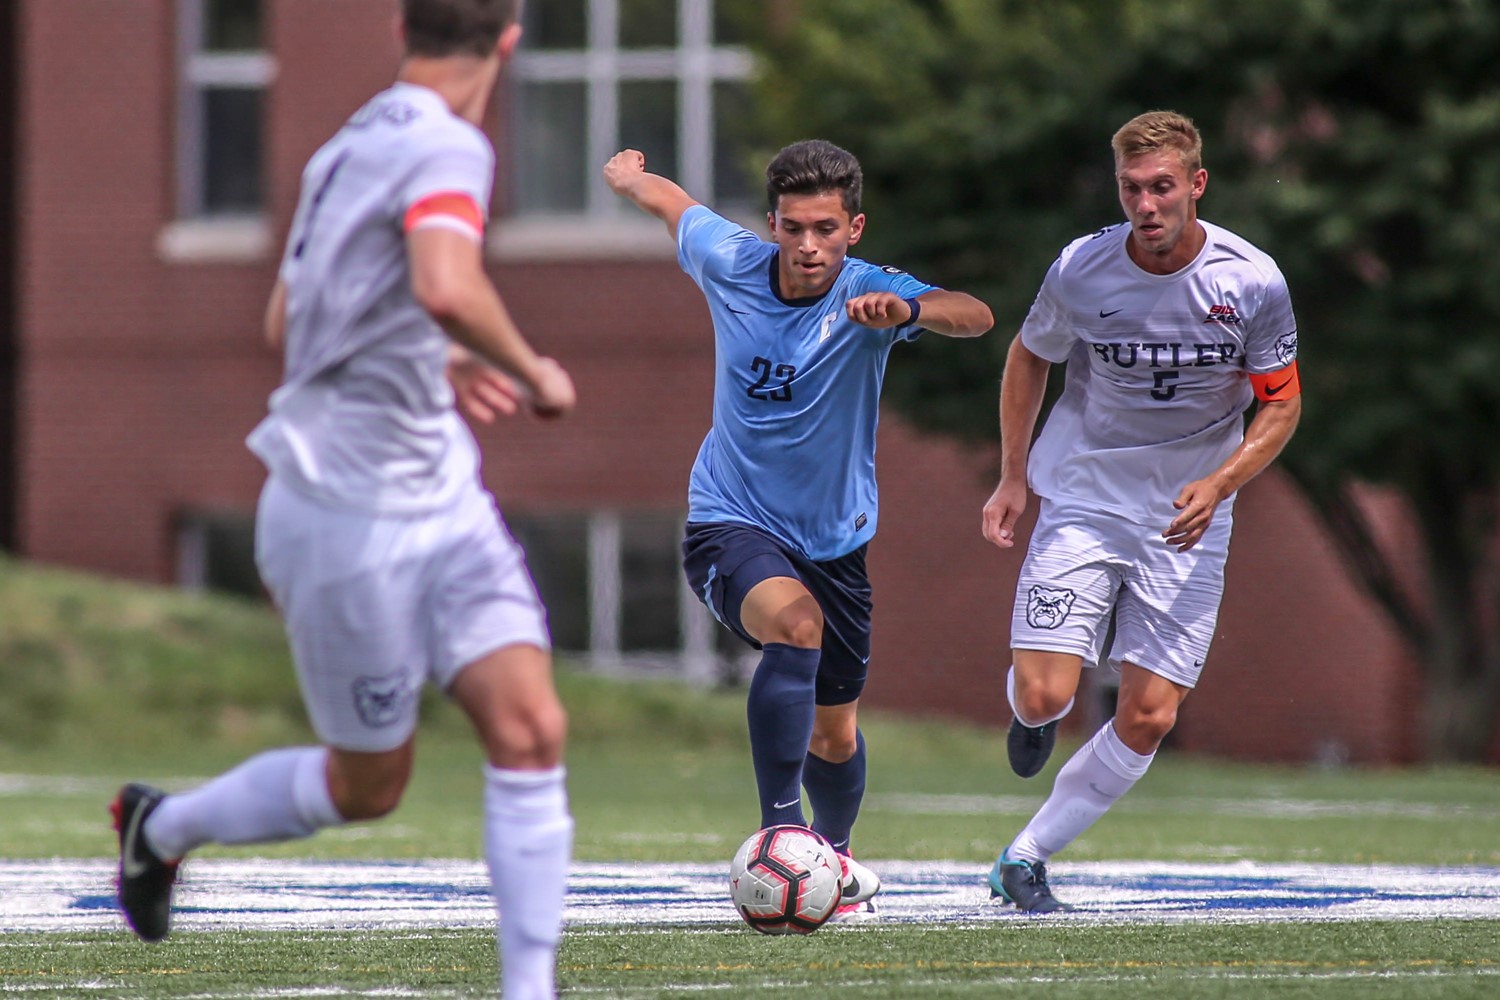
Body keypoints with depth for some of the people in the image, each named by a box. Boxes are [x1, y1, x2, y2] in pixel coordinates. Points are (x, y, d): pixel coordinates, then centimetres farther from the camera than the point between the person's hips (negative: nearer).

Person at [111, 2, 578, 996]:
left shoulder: (349, 150, 10)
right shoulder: (447, 149, -18)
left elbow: (288, 322, 23)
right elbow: (446, 287, -38)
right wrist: (533, 371, -21)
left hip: (442, 502, 8)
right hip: (350, 519, -8)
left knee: (529, 727, -8)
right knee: (367, 786, 9)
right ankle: (163, 826, 34)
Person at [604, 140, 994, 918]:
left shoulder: (867, 293, -19)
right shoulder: (730, 265, -12)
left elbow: (974, 316, -40)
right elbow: (671, 202, 10)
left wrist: (908, 311, -60)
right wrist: (628, 176, 32)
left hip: (833, 537, 2)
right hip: (731, 525, -2)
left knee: (834, 737, 14)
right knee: (794, 621, -35)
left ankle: (833, 855, 45)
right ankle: (779, 832, -37)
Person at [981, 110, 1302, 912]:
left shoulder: (1252, 282, -12)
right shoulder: (1080, 270, -12)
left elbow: (1281, 406, -1)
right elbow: (1029, 358, 9)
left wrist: (1217, 485, -17)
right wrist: (1011, 478, 5)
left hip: (1186, 525, 1)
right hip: (1083, 505, -1)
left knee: (1149, 719, -7)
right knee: (1043, 697, -14)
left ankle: (1025, 859, 10)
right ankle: (1033, 715, 26)